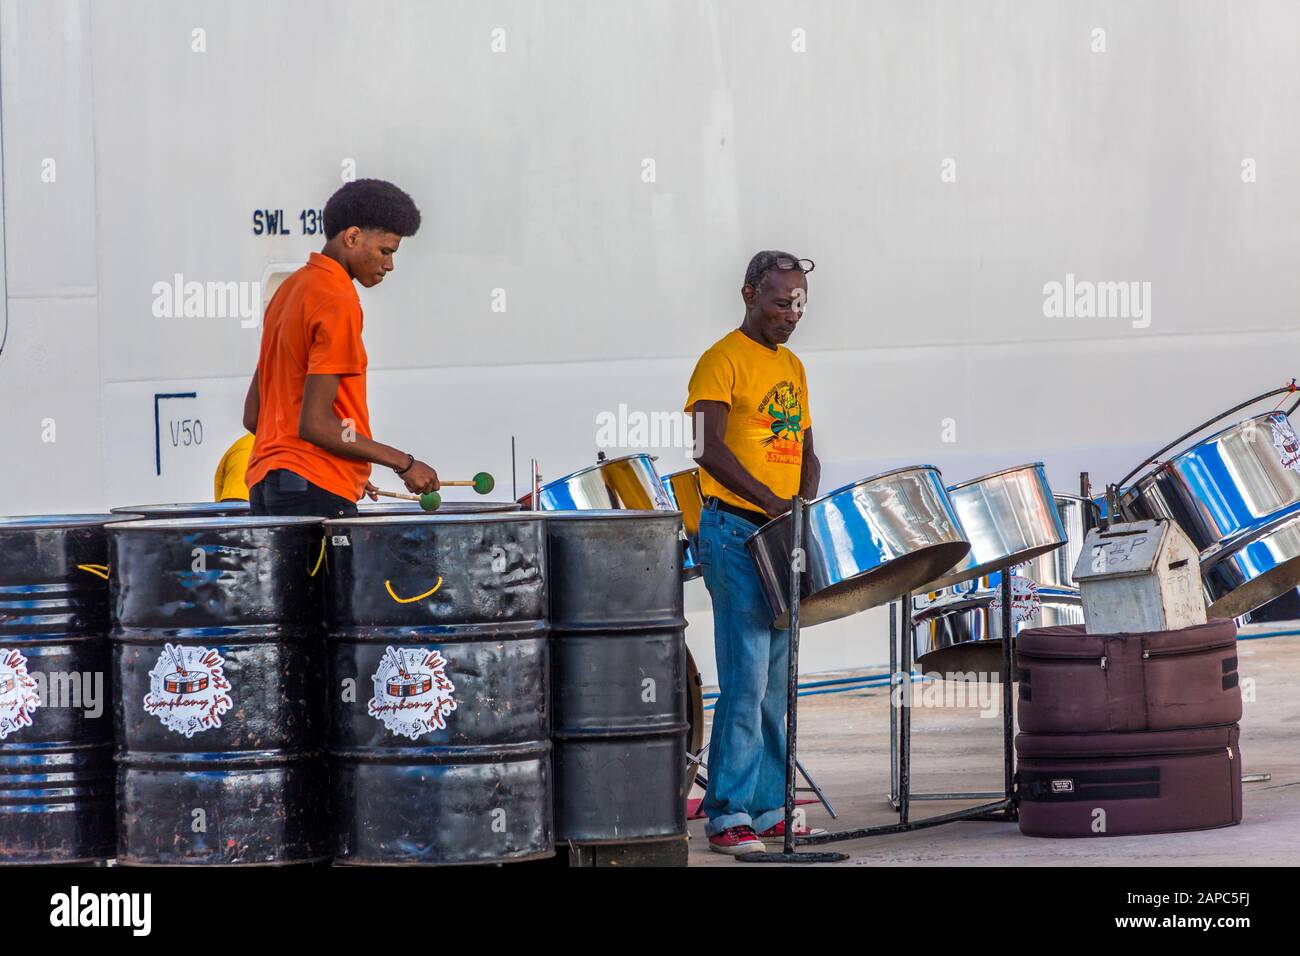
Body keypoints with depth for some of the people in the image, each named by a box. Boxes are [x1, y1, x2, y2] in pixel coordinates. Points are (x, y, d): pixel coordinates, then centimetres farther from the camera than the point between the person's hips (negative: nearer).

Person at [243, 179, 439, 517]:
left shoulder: (291, 289, 18)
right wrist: (404, 463, -12)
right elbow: (315, 423, -18)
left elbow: (253, 415, 19)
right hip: (316, 490, -10)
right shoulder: (338, 303, -11)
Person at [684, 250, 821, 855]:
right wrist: (770, 502, -25)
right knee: (747, 679, -12)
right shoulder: (724, 361, -7)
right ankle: (728, 815, -10)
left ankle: (768, 807, 14)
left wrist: (808, 506, 0)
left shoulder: (792, 368, 17)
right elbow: (708, 446, -16)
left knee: (777, 680, 9)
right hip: (733, 532, -8)